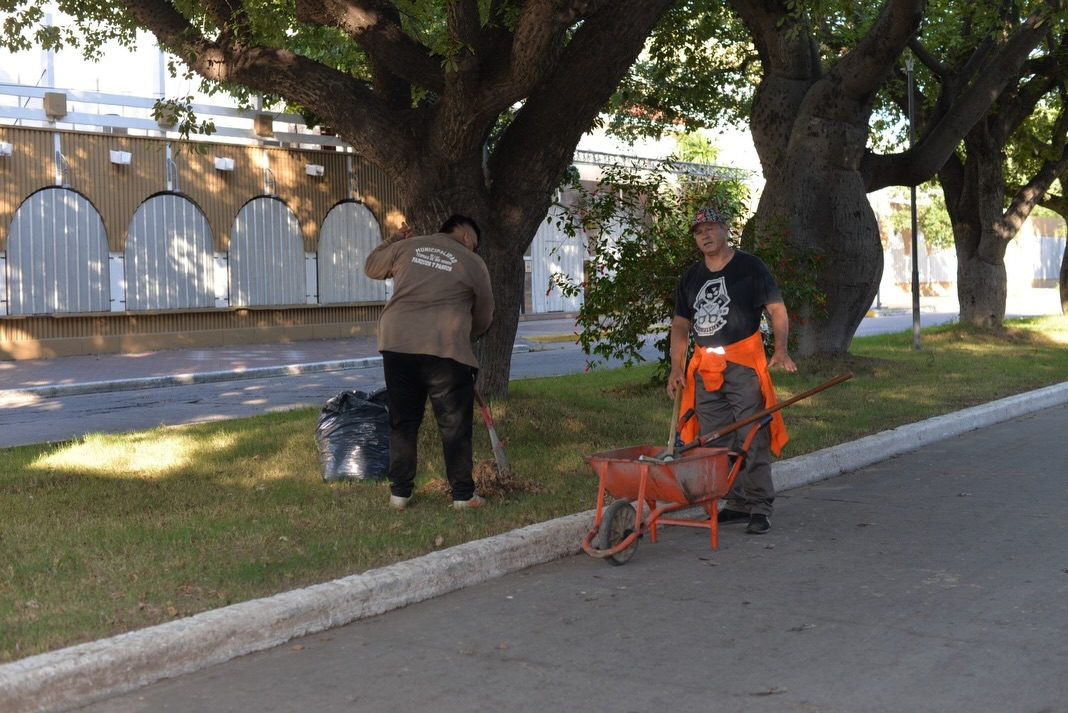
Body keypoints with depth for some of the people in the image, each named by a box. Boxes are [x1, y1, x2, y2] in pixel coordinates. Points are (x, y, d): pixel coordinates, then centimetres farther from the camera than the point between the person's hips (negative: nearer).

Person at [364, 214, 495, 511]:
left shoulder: (406, 247, 14)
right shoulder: (473, 263, 7)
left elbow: (372, 267, 31)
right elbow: (483, 318, 15)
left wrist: (394, 239, 42)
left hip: (397, 344, 4)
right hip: (445, 350, -3)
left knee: (403, 421, 13)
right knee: (454, 425, 6)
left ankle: (399, 492, 15)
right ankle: (463, 494, 10)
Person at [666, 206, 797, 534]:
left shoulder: (750, 267, 2)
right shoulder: (691, 278, 17)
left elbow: (777, 310, -2)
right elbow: (680, 325, 19)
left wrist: (781, 349, -18)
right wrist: (677, 368, 7)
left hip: (743, 364, -5)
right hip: (704, 368, 6)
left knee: (752, 437, -9)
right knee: (715, 441, 6)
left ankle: (760, 507, -5)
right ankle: (737, 503, 15)